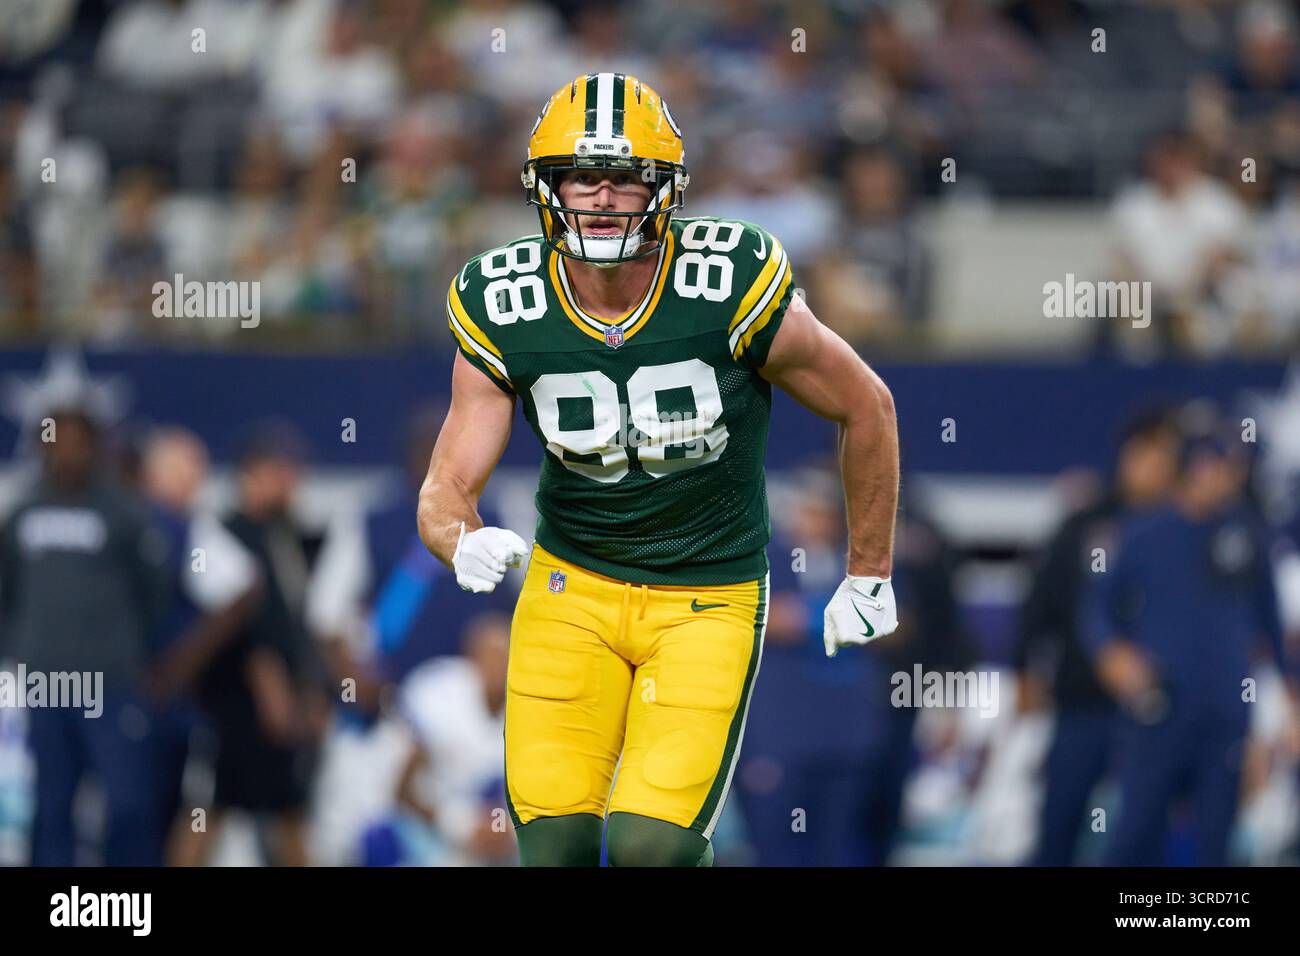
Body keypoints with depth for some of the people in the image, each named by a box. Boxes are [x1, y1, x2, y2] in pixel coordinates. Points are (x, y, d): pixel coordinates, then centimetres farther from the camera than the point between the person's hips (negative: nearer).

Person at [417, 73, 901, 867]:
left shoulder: (734, 287, -18)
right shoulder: (505, 311, -10)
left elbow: (865, 407, -3)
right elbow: (448, 487, -6)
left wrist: (869, 578, 5)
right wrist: (464, 543, -31)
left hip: (708, 599, -2)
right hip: (571, 587, 2)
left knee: (653, 845, -17)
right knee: (555, 846, -6)